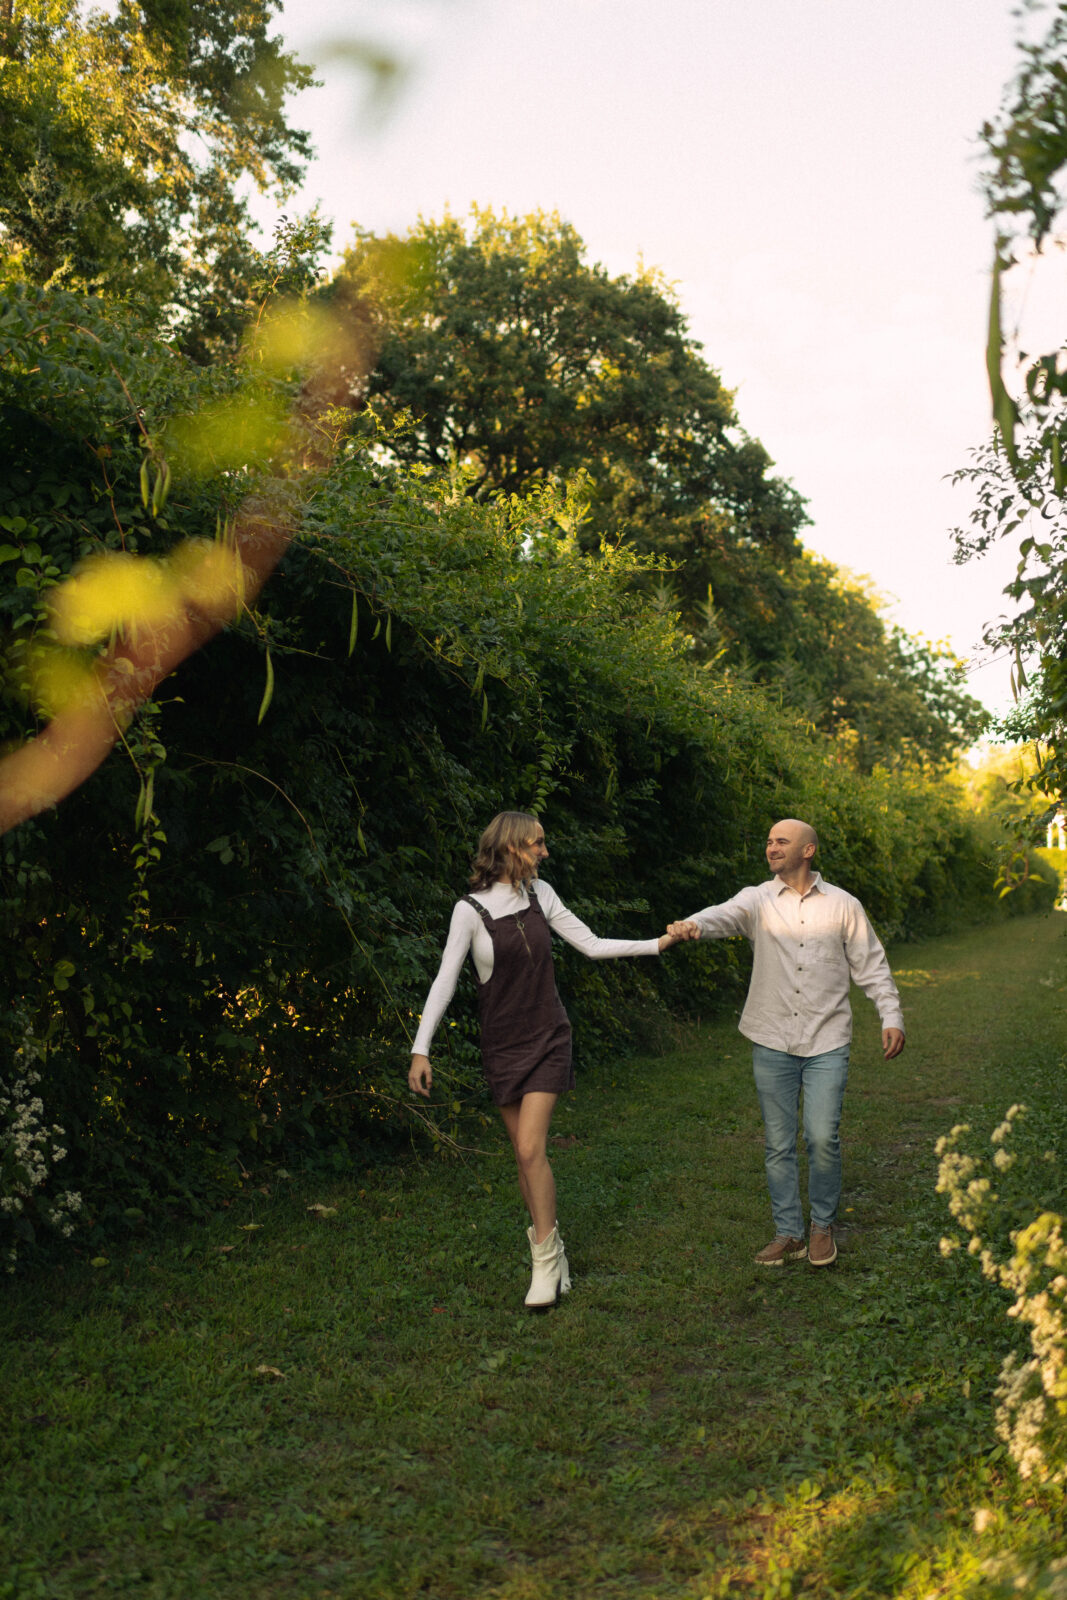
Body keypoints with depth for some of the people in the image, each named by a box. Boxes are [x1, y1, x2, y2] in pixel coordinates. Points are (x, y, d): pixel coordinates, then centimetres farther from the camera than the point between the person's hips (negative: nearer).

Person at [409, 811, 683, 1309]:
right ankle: (550, 1243, 23)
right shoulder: (471, 909, -11)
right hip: (503, 1044, -1)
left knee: (531, 1149, -10)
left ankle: (545, 1260, -2)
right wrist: (420, 1049, -18)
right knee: (524, 1154, 5)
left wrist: (657, 944, 3)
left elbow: (592, 945, 7)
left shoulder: (540, 895, 2)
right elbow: (445, 979, -12)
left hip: (548, 1038, 1)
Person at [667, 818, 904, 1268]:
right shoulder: (758, 900, 2)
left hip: (826, 1043, -1)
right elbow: (725, 915, -19)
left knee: (822, 1137, -8)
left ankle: (823, 1226, 16)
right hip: (772, 1044, 1)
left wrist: (891, 1016, 1)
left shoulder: (843, 905, 5)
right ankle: (789, 1233, 21)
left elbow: (871, 965, 10)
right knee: (778, 1143, 6)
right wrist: (693, 925, -41)